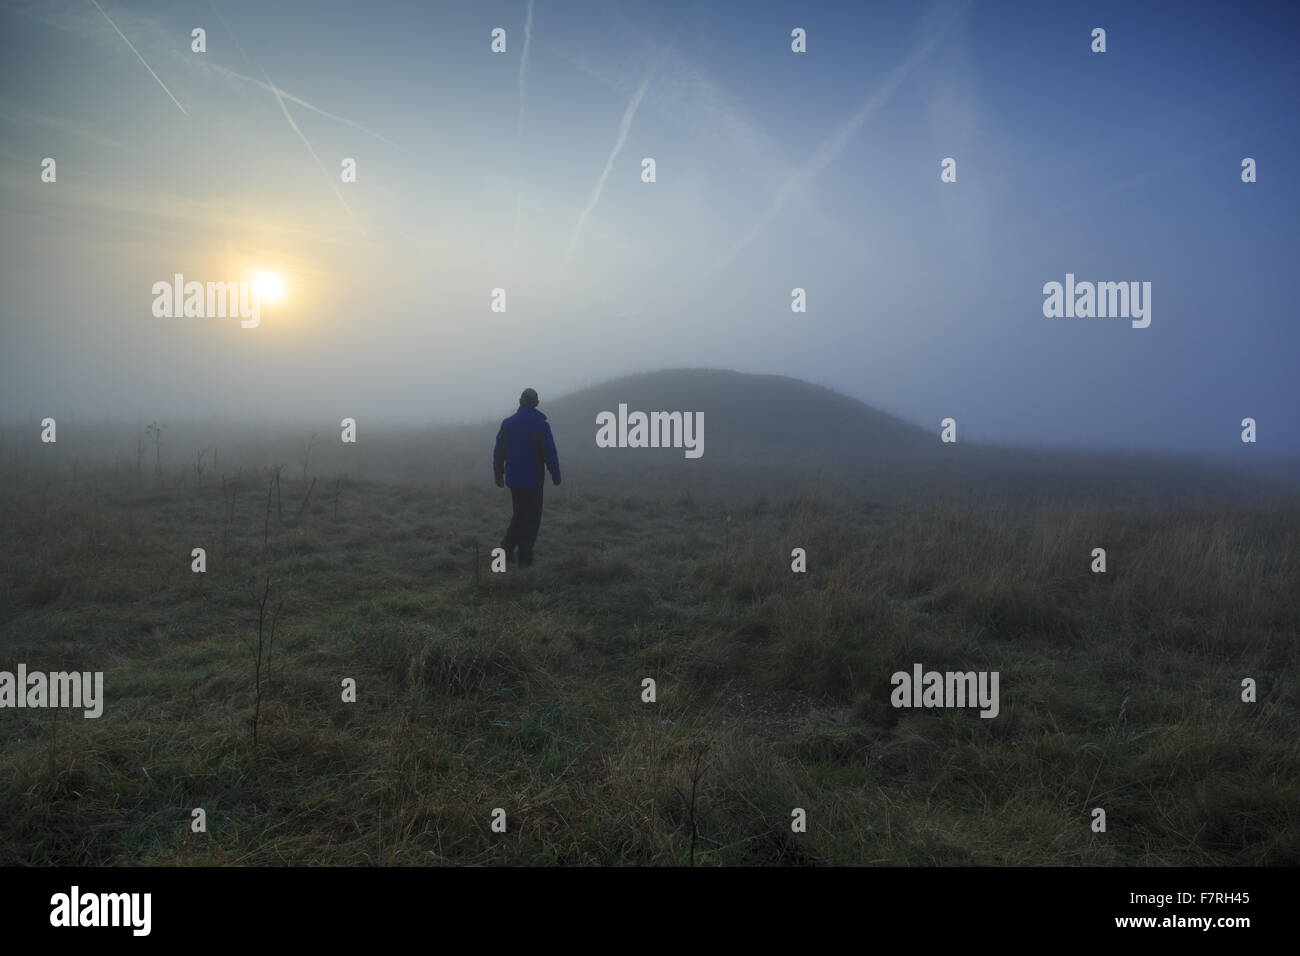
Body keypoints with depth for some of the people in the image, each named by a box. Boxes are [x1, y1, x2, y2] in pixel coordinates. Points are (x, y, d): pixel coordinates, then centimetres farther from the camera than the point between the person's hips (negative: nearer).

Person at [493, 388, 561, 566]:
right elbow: (550, 453, -11)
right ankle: (525, 557, 5)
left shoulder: (507, 423, 1)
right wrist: (555, 476, 1)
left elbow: (498, 452, 4)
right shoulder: (541, 425, -11)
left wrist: (498, 475, 13)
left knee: (519, 514, 20)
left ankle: (507, 547, 6)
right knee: (532, 518, 6)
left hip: (514, 479, 4)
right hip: (534, 480, -4)